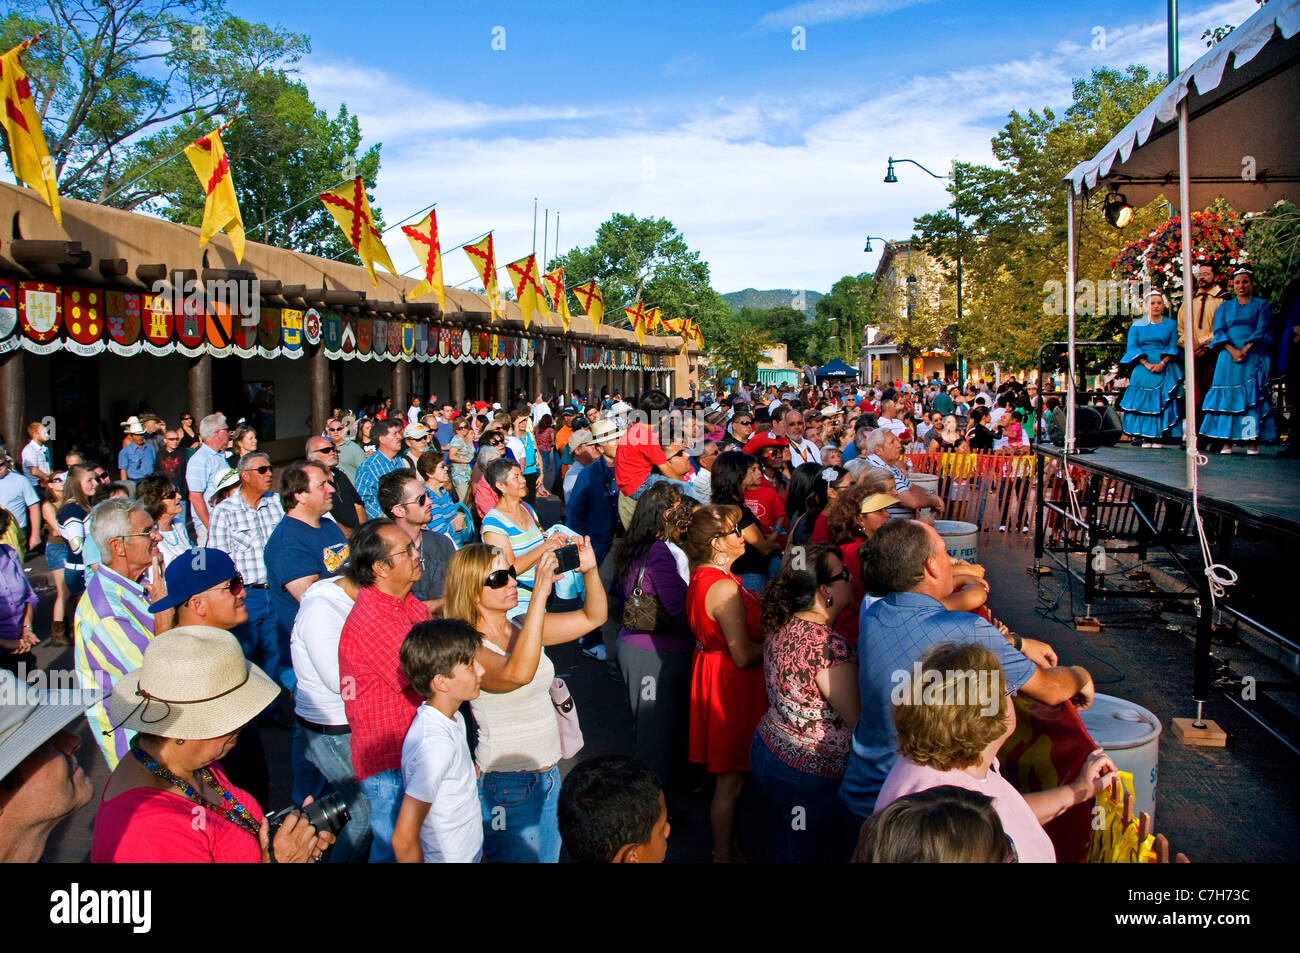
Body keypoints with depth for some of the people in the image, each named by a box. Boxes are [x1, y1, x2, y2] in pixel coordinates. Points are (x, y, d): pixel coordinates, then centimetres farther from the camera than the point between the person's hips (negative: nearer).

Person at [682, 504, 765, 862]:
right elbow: (743, 656, -26)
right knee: (731, 778, 6)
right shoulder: (724, 588, -27)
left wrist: (764, 628, 6)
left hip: (711, 668, 10)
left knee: (728, 774, 23)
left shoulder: (700, 576, 4)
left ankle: (725, 842, 38)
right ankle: (724, 853, 20)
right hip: (731, 683, -10)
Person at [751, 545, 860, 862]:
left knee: (787, 848, 26)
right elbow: (859, 724, -21)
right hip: (810, 775, -8)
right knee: (810, 855, 12)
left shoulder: (781, 627, -2)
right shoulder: (829, 646, -28)